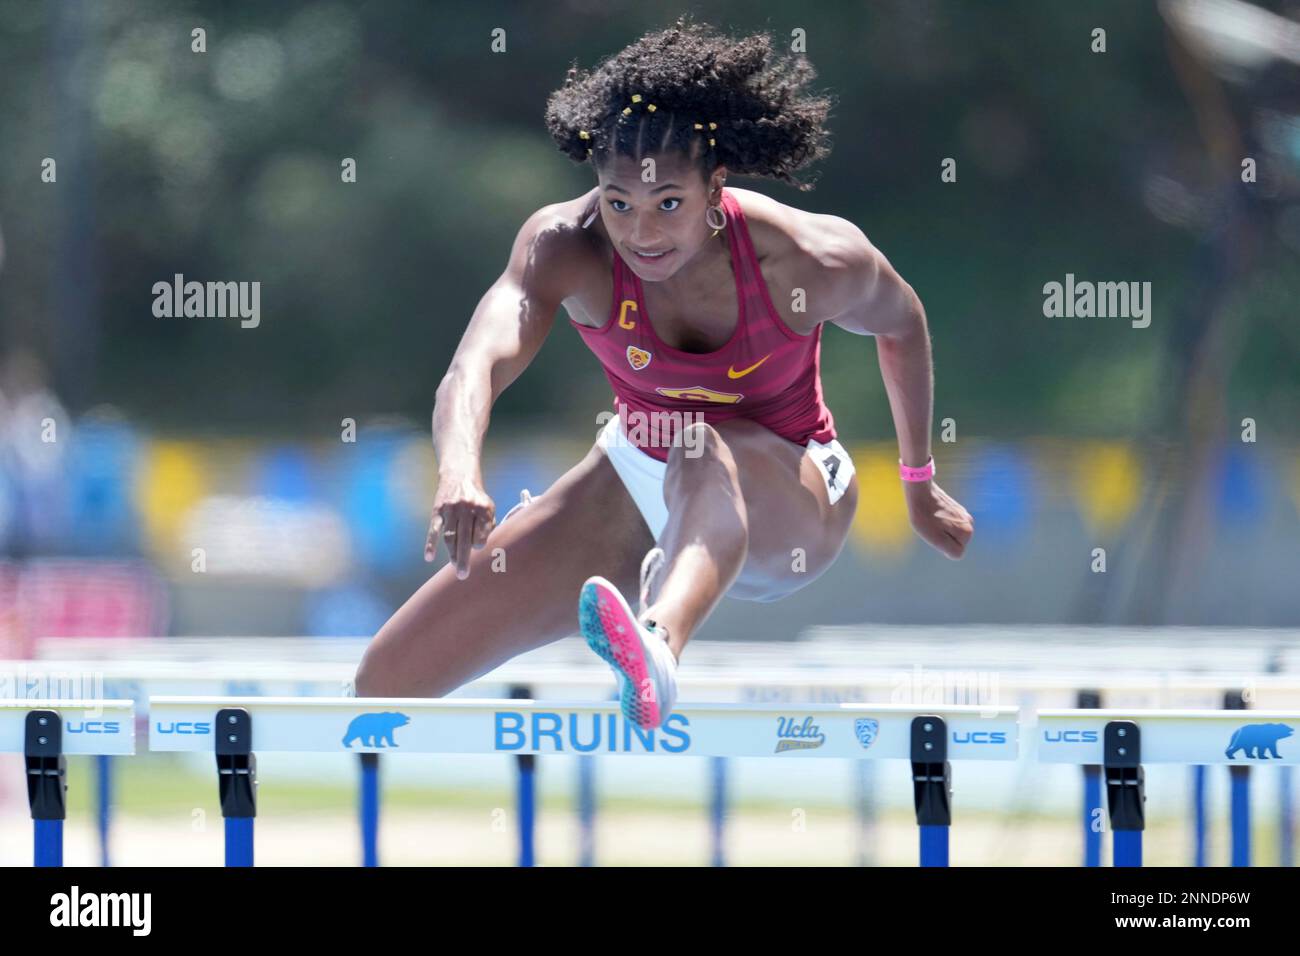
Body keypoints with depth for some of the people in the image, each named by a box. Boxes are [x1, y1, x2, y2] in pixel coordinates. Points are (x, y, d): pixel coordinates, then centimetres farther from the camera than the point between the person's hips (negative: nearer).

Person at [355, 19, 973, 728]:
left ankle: (660, 643, -74)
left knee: (705, 458, -43)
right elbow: (479, 362, -42)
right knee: (388, 680, -6)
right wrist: (459, 471, -65)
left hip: (788, 497, -3)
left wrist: (920, 488, 12)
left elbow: (901, 325, -1)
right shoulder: (567, 245, -25)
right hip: (636, 485, 3)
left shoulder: (816, 263, -25)